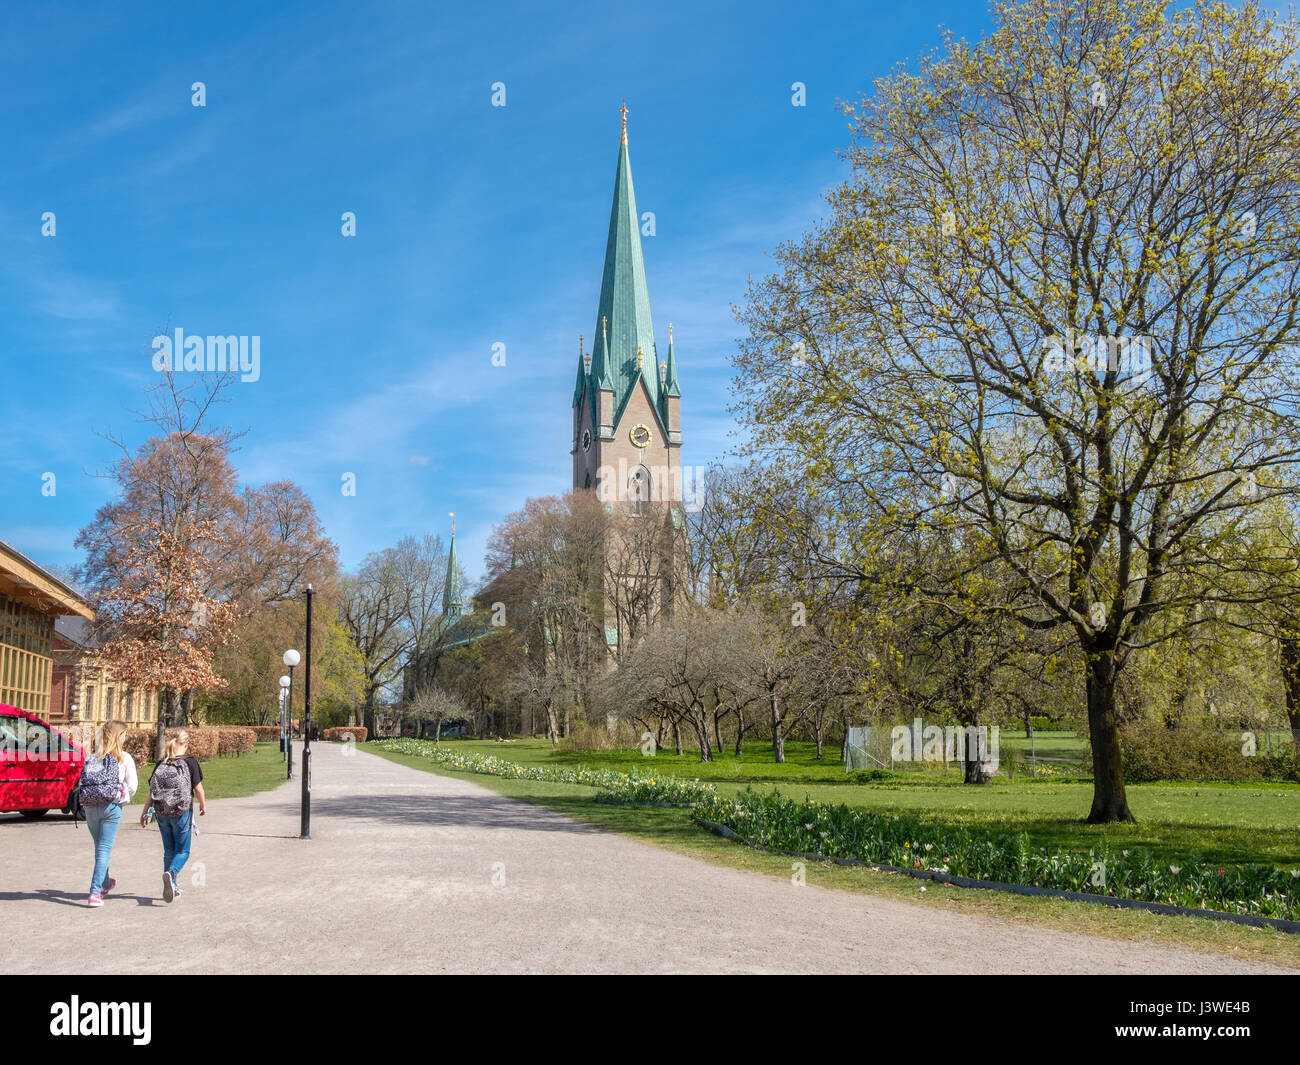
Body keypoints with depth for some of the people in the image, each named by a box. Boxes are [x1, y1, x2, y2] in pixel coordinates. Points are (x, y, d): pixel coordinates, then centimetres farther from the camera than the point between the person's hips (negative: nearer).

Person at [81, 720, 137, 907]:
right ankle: (95, 893, -10)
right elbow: (133, 785, -4)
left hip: (90, 807, 4)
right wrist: (124, 798, 16)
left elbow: (82, 783, 5)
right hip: (111, 806, -4)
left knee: (100, 847, 21)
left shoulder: (92, 758, 9)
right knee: (104, 850, -1)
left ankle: (105, 883, 41)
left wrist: (84, 807, 15)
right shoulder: (124, 758, -1)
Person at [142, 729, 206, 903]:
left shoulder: (161, 764, 4)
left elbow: (151, 789, 5)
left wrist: (146, 812, 15)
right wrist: (203, 804, 11)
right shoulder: (190, 762, -6)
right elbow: (198, 788, -7)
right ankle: (171, 873, -24)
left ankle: (172, 887, 20)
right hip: (182, 812, -4)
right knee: (182, 851, 5)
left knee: (169, 851, 16)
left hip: (162, 813, 4)